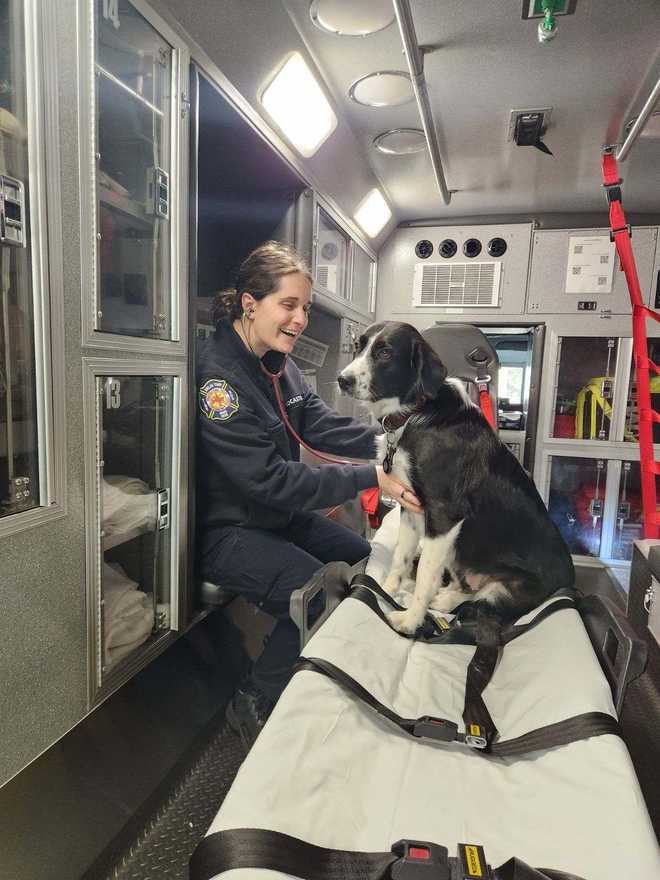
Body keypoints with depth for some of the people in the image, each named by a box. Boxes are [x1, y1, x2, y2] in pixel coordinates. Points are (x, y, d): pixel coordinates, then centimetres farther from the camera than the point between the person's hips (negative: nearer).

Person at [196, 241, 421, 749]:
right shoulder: (217, 374, -24)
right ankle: (254, 705, 3)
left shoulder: (278, 363, 4)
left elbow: (325, 427, -4)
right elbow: (270, 478, -28)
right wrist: (371, 478, -31)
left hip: (281, 516, 9)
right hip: (226, 531, -9)